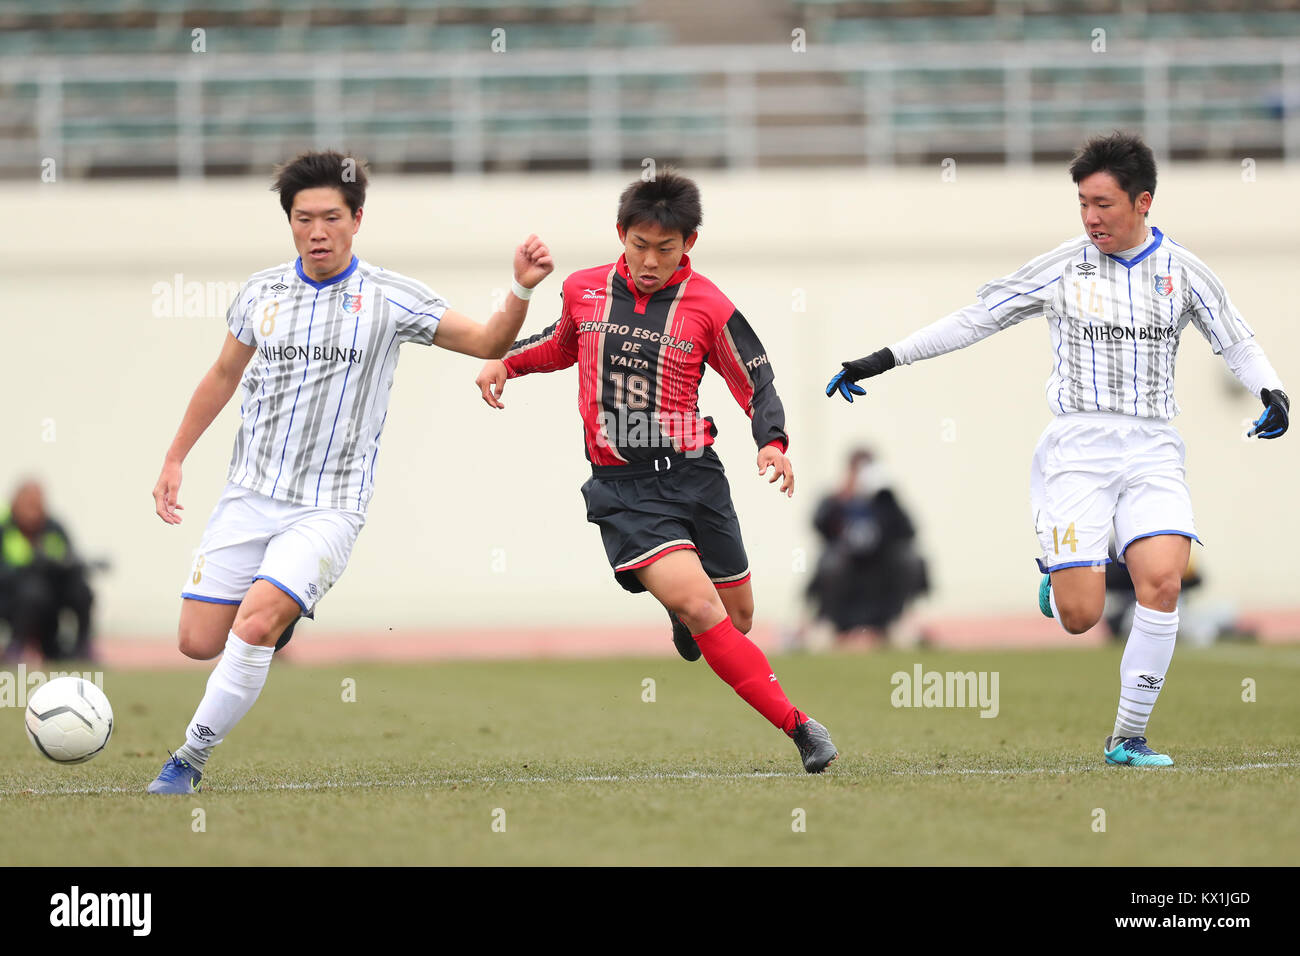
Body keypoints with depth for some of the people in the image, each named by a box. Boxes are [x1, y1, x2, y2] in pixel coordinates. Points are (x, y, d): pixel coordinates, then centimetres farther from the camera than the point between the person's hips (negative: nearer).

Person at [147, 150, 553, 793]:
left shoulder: (387, 298, -5)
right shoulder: (262, 292, 6)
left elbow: (488, 343, -4)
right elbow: (223, 376, 20)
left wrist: (521, 288, -22)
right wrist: (174, 460, 20)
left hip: (328, 508, -4)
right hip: (249, 494, 4)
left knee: (253, 627, -23)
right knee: (198, 642, 0)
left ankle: (189, 760, -10)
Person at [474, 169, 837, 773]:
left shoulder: (708, 307, -4)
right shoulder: (584, 290, 4)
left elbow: (757, 382, 2)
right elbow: (563, 345, 26)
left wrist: (772, 443, -15)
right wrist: (506, 360, 12)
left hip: (694, 475, 1)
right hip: (622, 489, -1)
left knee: (737, 619, 11)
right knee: (697, 605, -22)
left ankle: (680, 608, 49)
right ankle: (798, 726, -19)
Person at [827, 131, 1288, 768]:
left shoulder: (1181, 272, 6)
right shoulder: (1061, 268, 3)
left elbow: (1237, 342, 16)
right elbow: (974, 321, 8)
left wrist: (1271, 390, -4)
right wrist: (880, 362, 6)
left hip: (1152, 451, 1)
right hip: (1077, 448, -1)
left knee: (1161, 582, -22)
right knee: (1079, 615, -13)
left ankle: (1128, 739, -9)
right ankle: (1057, 575, 27)